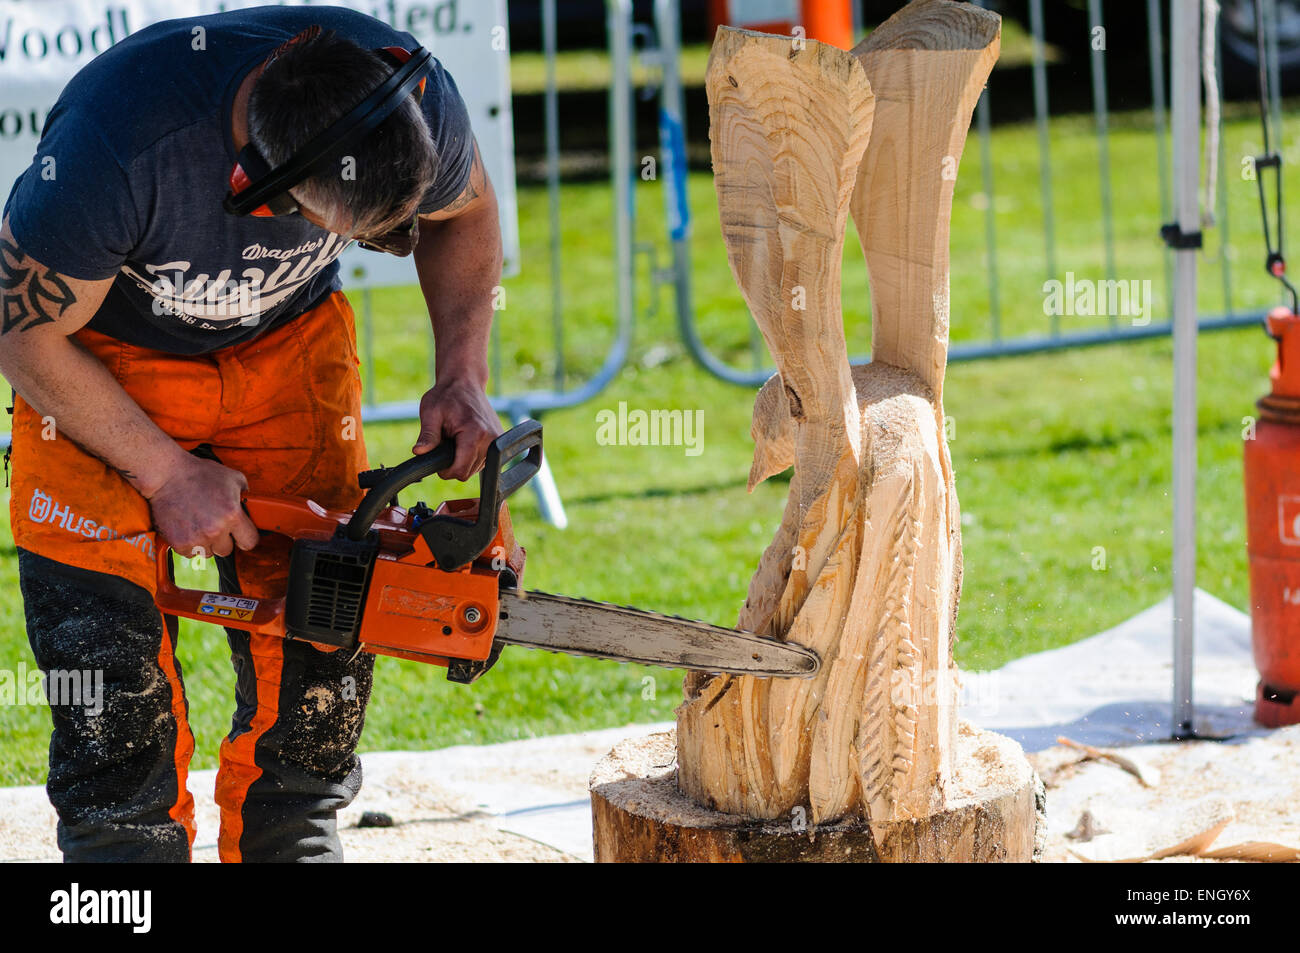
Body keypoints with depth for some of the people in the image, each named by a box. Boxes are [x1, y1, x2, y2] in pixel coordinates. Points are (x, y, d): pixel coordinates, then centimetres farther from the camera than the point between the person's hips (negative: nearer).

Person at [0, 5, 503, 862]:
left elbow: (464, 211, -1)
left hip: (287, 339, 4)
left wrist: (463, 378, -12)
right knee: (112, 668, -11)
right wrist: (167, 476, -17)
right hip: (97, 358, -3)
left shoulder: (415, 97, -28)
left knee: (319, 653, 0)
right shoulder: (116, 144, -41)